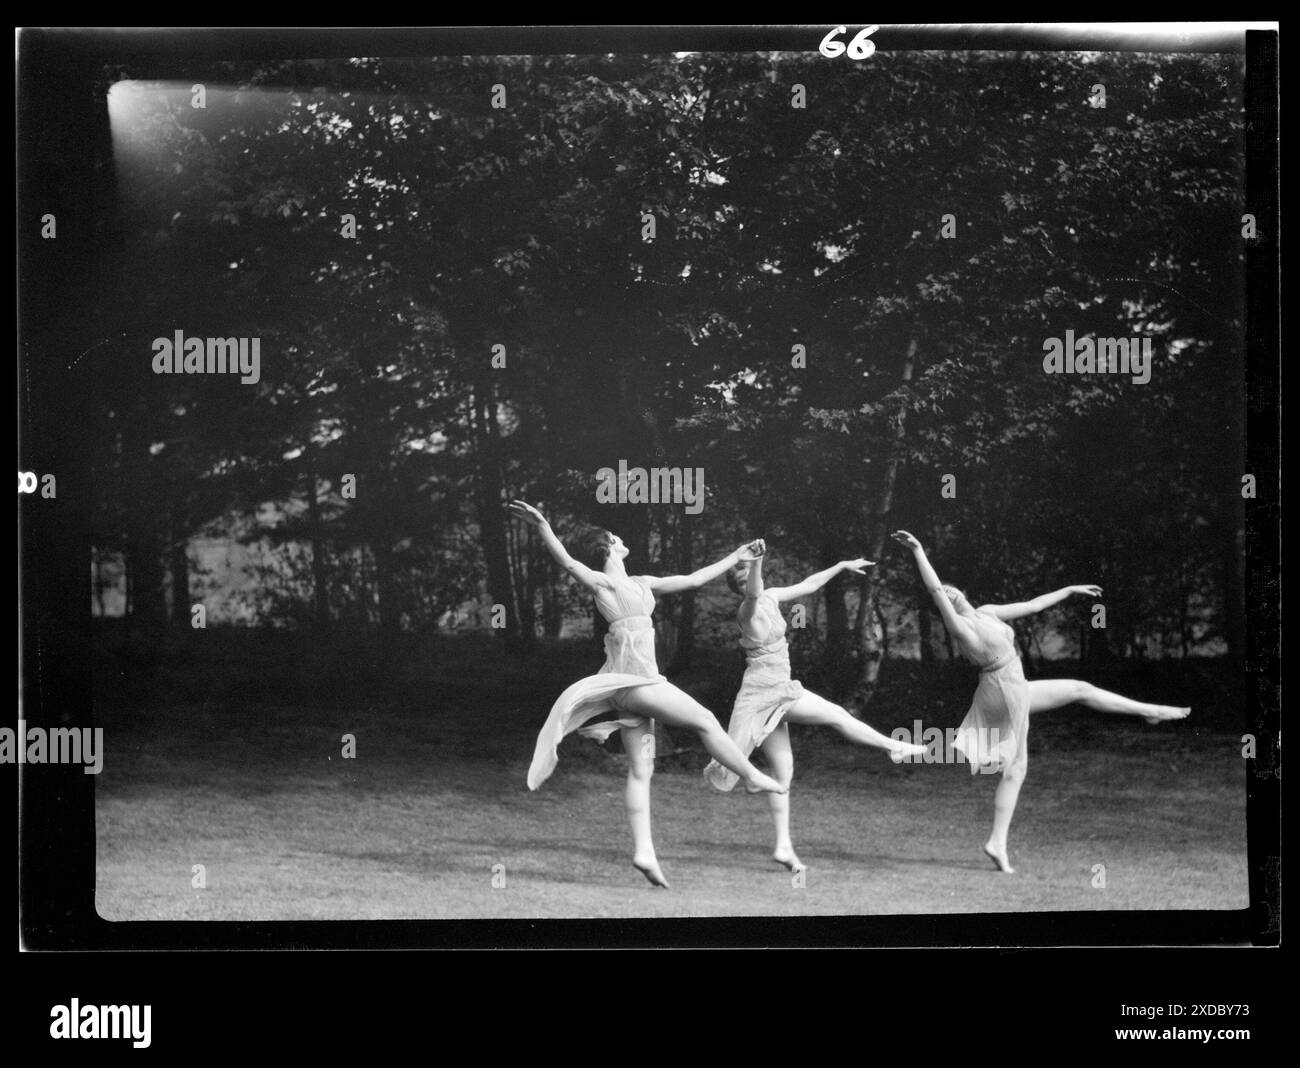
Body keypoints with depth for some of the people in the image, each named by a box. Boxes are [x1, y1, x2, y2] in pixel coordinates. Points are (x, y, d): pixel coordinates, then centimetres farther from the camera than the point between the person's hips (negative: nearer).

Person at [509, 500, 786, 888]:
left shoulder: (641, 584, 19)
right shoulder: (602, 583, -4)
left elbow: (694, 580, 24)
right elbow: (567, 562, -22)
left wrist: (735, 557, 28)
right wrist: (542, 527, -38)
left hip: (638, 682, 8)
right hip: (632, 678, -8)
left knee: (640, 771, 2)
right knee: (705, 720, -1)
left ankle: (643, 852, -2)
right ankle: (753, 776, 15)